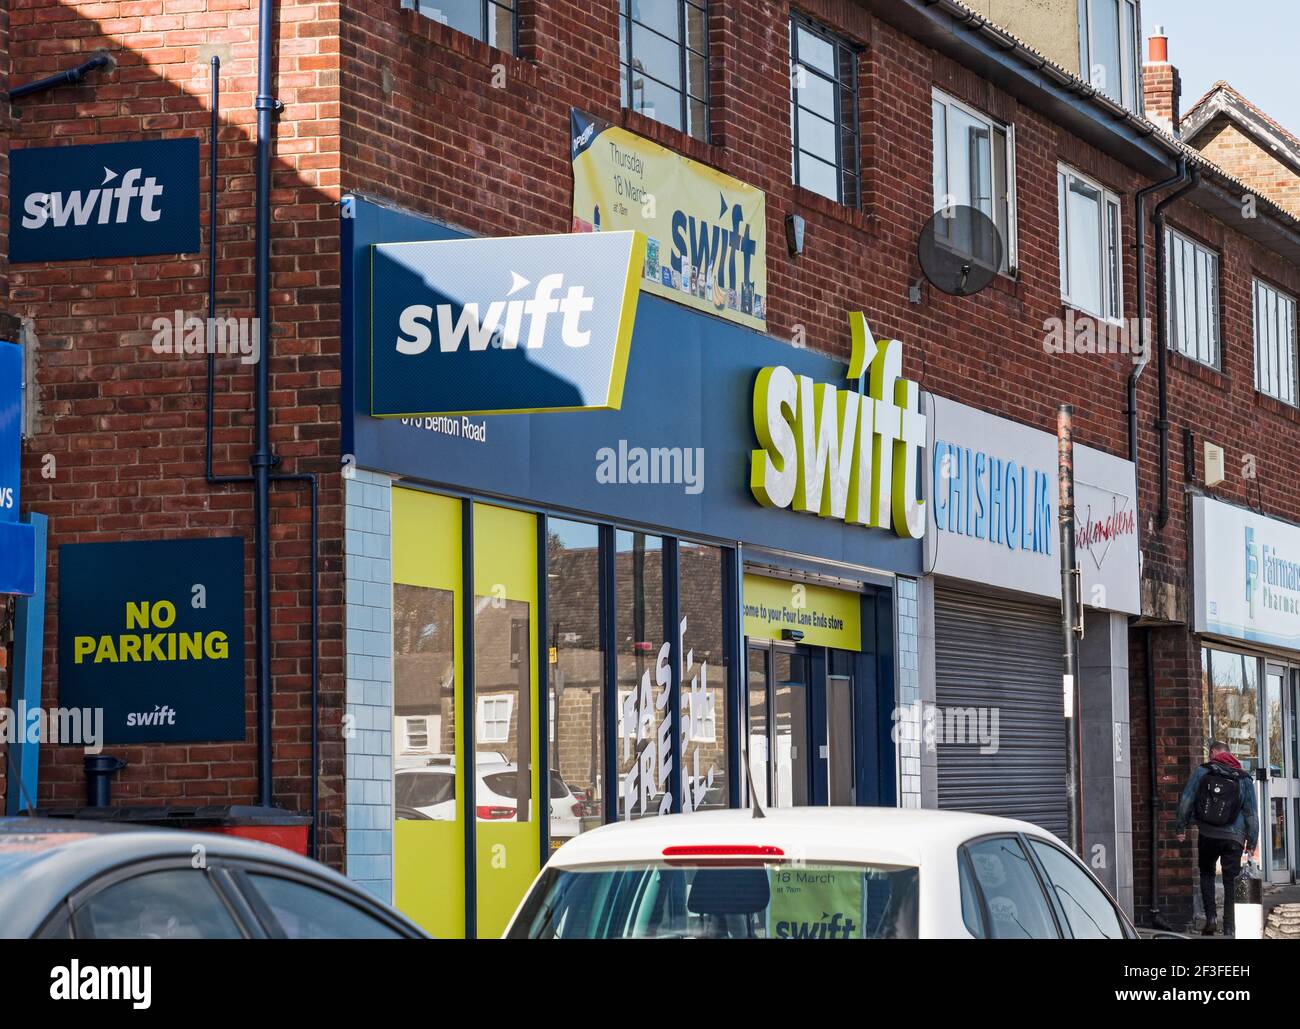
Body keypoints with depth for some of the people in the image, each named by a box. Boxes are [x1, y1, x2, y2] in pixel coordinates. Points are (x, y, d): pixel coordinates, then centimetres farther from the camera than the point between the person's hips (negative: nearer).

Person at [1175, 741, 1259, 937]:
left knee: (1207, 873, 18)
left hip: (1207, 836, 0)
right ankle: (1229, 928, -1)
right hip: (1234, 838, 0)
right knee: (1231, 882, 4)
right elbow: (1251, 813, 5)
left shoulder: (1201, 771, 2)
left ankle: (1210, 917, 3)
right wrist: (1252, 841, 11)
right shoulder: (1244, 778, 4)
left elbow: (1186, 800, 0)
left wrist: (1181, 827, 8)